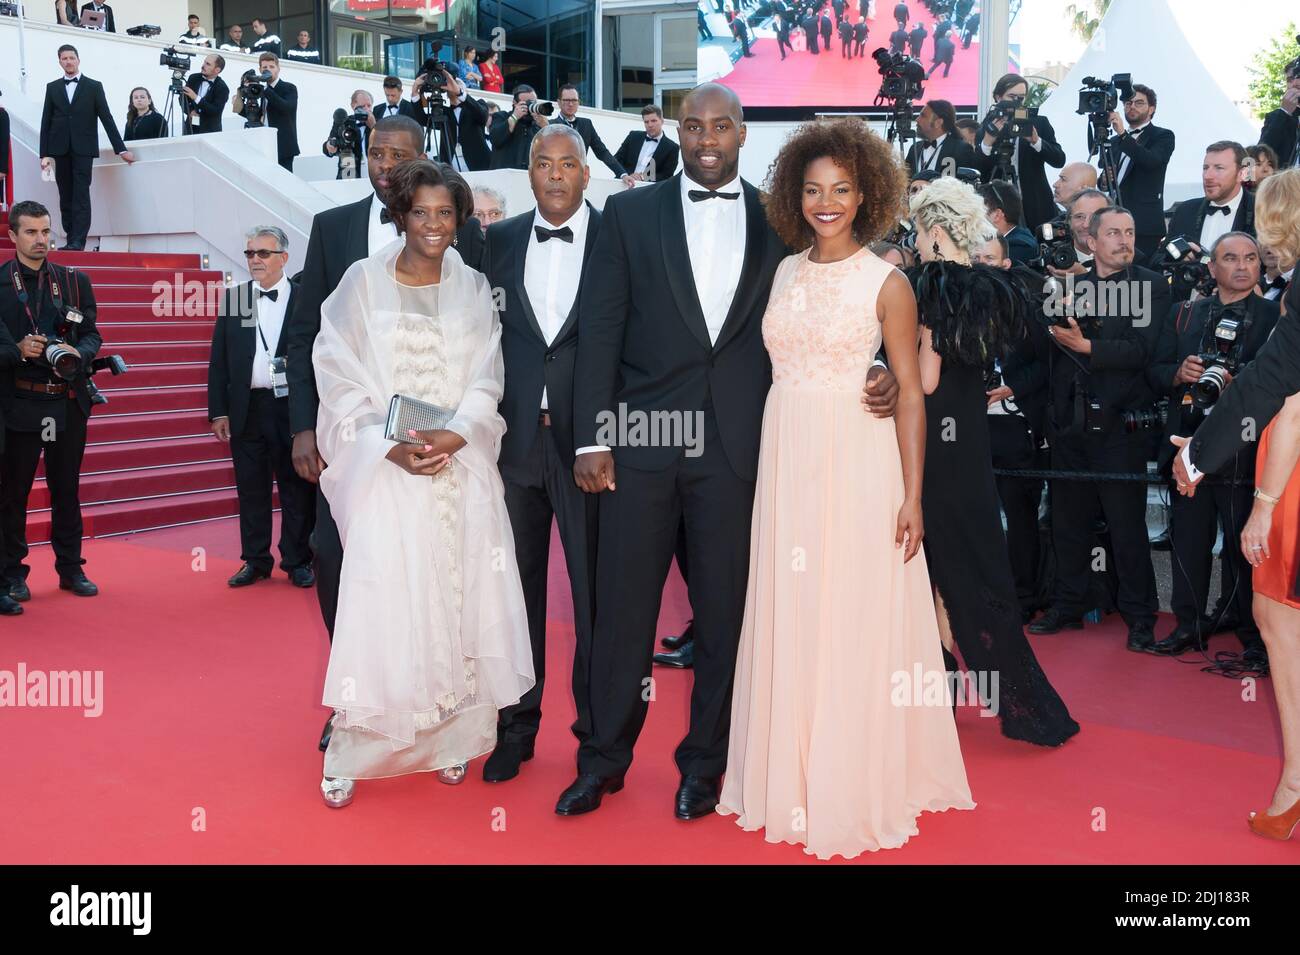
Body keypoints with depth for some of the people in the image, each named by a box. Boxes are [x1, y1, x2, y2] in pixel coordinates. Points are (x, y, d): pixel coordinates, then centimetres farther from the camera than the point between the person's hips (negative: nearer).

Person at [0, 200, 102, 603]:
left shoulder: (75, 281, 9)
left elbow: (91, 335, 8)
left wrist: (79, 354, -12)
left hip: (69, 402, 3)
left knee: (67, 489, 11)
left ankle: (71, 569, 20)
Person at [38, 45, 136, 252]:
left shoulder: (94, 87, 5)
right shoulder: (52, 87, 11)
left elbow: (106, 118, 4)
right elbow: (46, 122, 9)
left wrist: (121, 149, -1)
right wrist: (44, 154, 3)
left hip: (83, 149, -3)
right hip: (60, 150, 3)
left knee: (81, 196, -10)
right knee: (65, 197, 4)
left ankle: (78, 241, -13)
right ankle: (71, 239, 8)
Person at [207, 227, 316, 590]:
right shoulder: (233, 298, 7)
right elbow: (218, 359, 8)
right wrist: (218, 411, 3)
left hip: (291, 408, -2)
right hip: (247, 409, 3)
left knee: (297, 489, 5)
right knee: (251, 491, 9)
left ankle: (298, 561, 16)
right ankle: (255, 561, 20)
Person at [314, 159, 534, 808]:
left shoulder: (473, 289, 10)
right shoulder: (364, 282, 3)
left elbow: (485, 383, 6)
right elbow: (340, 378, -1)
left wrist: (454, 435, -13)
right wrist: (390, 447, -13)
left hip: (463, 467, 2)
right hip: (384, 468, -2)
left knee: (458, 598, 2)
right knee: (382, 603, -6)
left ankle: (452, 740, 15)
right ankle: (351, 753, 7)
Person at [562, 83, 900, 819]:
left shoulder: (776, 221, 8)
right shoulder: (631, 213, 5)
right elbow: (600, 329, 1)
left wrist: (873, 373, -6)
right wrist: (593, 437, -5)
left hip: (735, 445, 1)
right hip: (643, 437, 0)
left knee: (724, 609, 9)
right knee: (623, 604, 6)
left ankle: (704, 762, 26)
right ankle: (605, 758, 23)